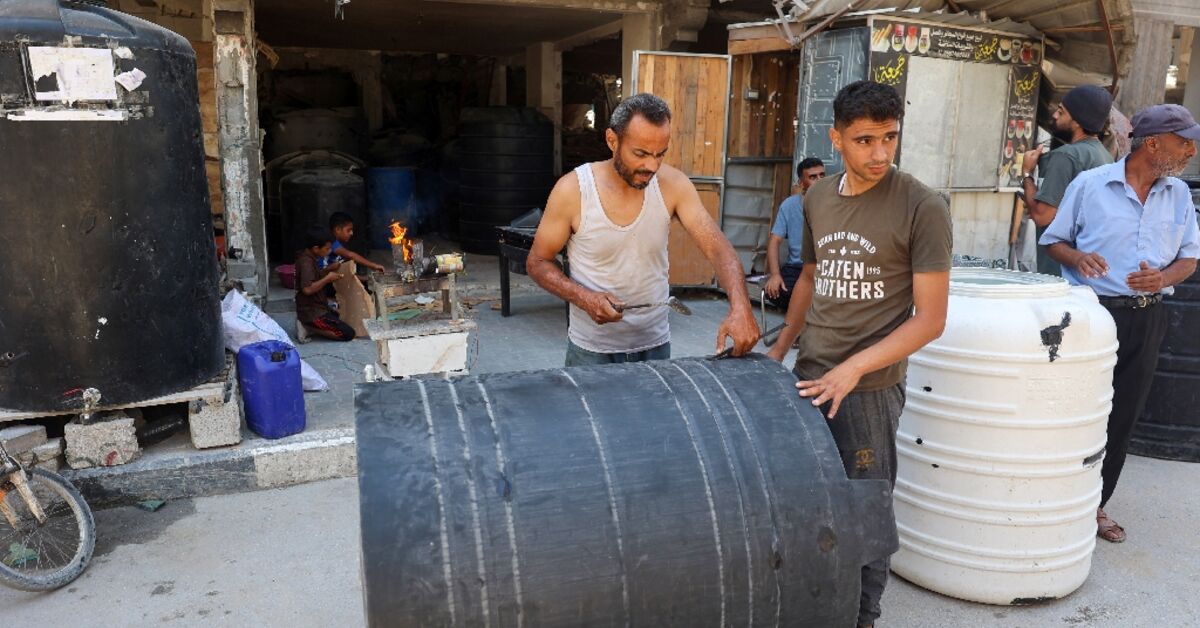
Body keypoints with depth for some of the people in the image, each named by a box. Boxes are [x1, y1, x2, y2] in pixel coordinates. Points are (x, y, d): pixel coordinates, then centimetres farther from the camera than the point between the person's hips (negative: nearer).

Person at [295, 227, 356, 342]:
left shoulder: (307, 257, 6)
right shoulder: (306, 262, -22)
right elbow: (307, 289, -32)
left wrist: (328, 269, 6)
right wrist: (328, 278, -22)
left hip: (316, 308, 10)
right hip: (312, 313, -10)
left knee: (340, 318, 32)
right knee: (348, 334, -11)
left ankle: (307, 324, 12)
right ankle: (309, 327, -8)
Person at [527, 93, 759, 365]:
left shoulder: (673, 184, -10)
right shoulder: (572, 189, -15)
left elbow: (717, 247, -16)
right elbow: (537, 262, -6)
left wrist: (740, 307, -34)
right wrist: (585, 298, -23)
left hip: (655, 344, 3)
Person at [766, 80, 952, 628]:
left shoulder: (922, 207, -12)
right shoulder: (817, 198, 5)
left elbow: (929, 319, -14)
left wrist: (852, 369, -22)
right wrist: (779, 351, 17)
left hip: (870, 387, -5)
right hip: (808, 376, 5)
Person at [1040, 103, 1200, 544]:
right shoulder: (1090, 185, -4)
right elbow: (1054, 241, 2)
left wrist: (1164, 278, -11)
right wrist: (1077, 257, -19)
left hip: (1146, 318, 5)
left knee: (1122, 417, 10)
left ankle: (1094, 504, 23)